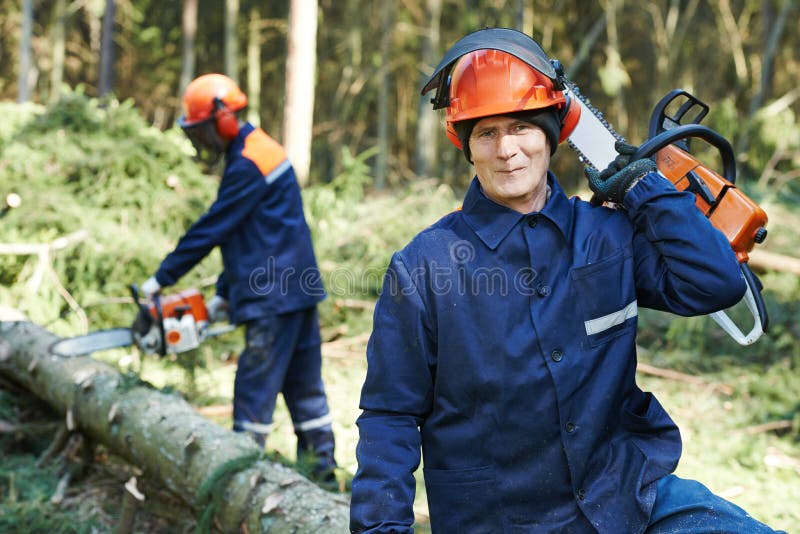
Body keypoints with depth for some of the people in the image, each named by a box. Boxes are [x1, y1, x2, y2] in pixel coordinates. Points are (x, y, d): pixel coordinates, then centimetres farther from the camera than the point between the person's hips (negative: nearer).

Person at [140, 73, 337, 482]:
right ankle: (321, 465, 21)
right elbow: (242, 234, 19)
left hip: (274, 295, -10)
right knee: (303, 382, 14)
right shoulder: (255, 150, 16)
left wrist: (162, 277, -9)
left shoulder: (248, 164, -17)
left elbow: (212, 229, -16)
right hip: (297, 290, 10)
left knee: (255, 385, -5)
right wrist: (225, 293, 17)